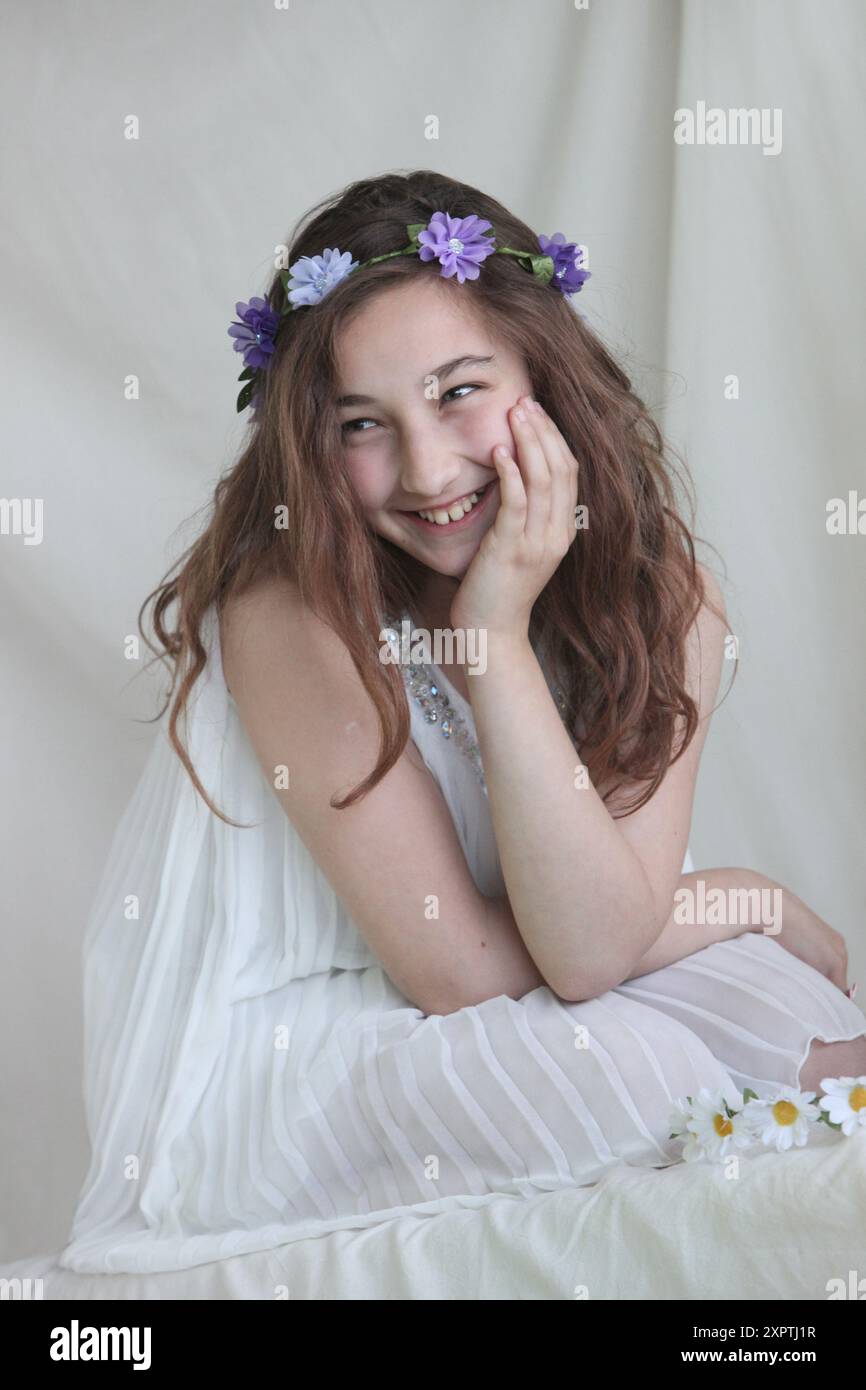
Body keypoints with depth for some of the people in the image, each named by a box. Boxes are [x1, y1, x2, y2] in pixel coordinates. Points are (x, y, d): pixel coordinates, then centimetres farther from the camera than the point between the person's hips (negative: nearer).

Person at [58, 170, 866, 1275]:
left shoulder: (665, 597, -9)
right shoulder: (290, 611, -23)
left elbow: (591, 952, -20)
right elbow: (458, 968, -21)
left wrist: (499, 631, -26)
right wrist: (743, 900, -10)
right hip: (262, 1068, -4)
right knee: (650, 1069, -25)